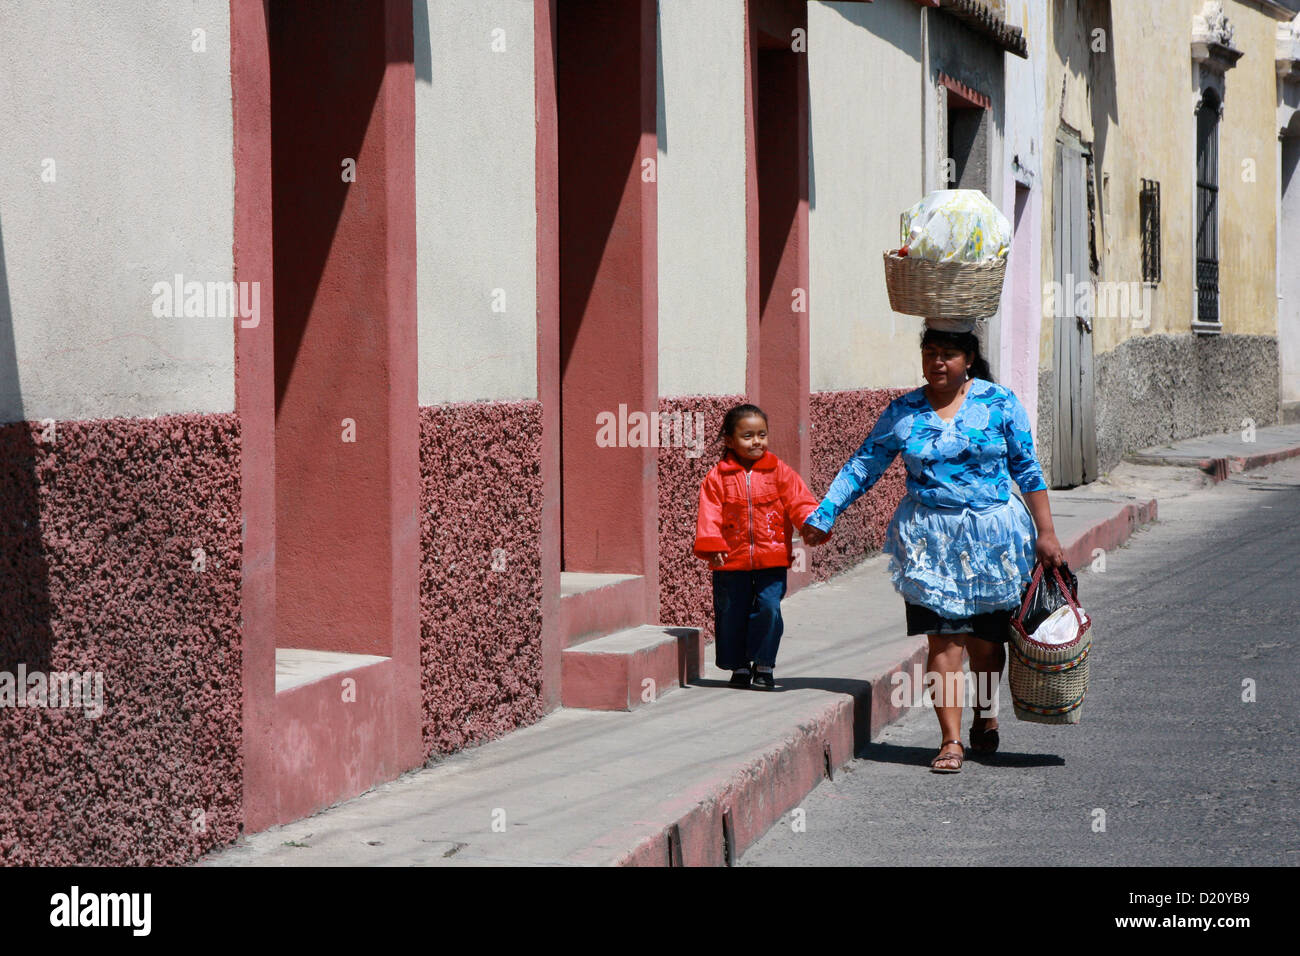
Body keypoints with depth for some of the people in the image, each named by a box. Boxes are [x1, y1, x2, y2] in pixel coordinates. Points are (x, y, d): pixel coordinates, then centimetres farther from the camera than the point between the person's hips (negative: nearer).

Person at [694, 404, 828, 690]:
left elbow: (799, 502, -4)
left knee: (769, 607, -9)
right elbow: (709, 515, -4)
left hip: (772, 560, 0)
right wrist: (711, 546, -17)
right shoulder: (717, 477, 0)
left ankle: (764, 665, 8)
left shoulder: (779, 472, 3)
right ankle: (739, 666, 22)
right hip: (731, 561, 0)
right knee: (732, 613, 5)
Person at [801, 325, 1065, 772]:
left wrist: (1046, 534, 3)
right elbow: (863, 465, 6)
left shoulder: (999, 403, 1)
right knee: (944, 639, -7)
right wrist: (823, 515, -1)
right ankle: (951, 740, -4)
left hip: (992, 536, 0)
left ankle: (985, 711, 37)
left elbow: (1027, 470, 5)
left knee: (986, 639, 9)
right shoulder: (902, 412, 3)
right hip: (930, 539, 0)